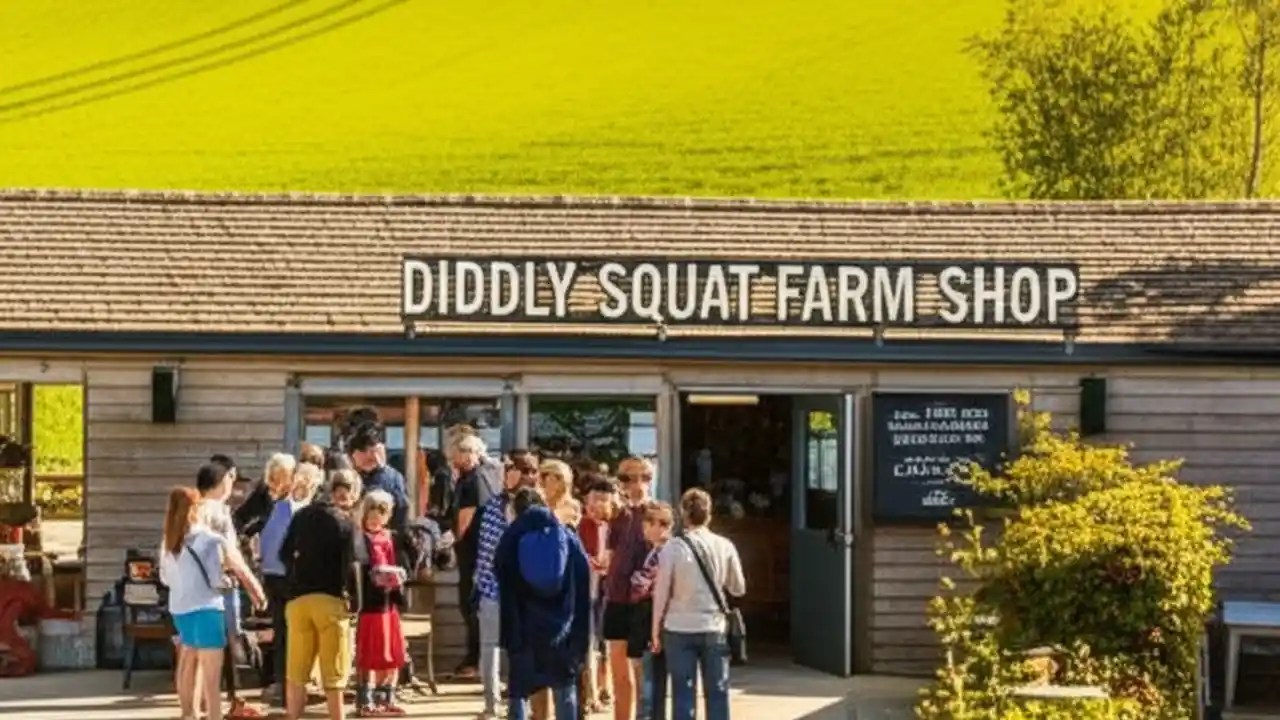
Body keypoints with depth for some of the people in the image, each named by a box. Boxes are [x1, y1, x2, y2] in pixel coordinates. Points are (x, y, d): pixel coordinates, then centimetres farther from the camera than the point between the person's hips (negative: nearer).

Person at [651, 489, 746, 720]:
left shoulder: (674, 548, -7)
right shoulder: (724, 546, -1)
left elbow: (661, 593, -3)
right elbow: (739, 589, 8)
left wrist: (656, 630, 7)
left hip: (679, 629, -1)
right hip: (715, 628, 1)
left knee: (683, 694, 3)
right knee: (717, 693, 7)